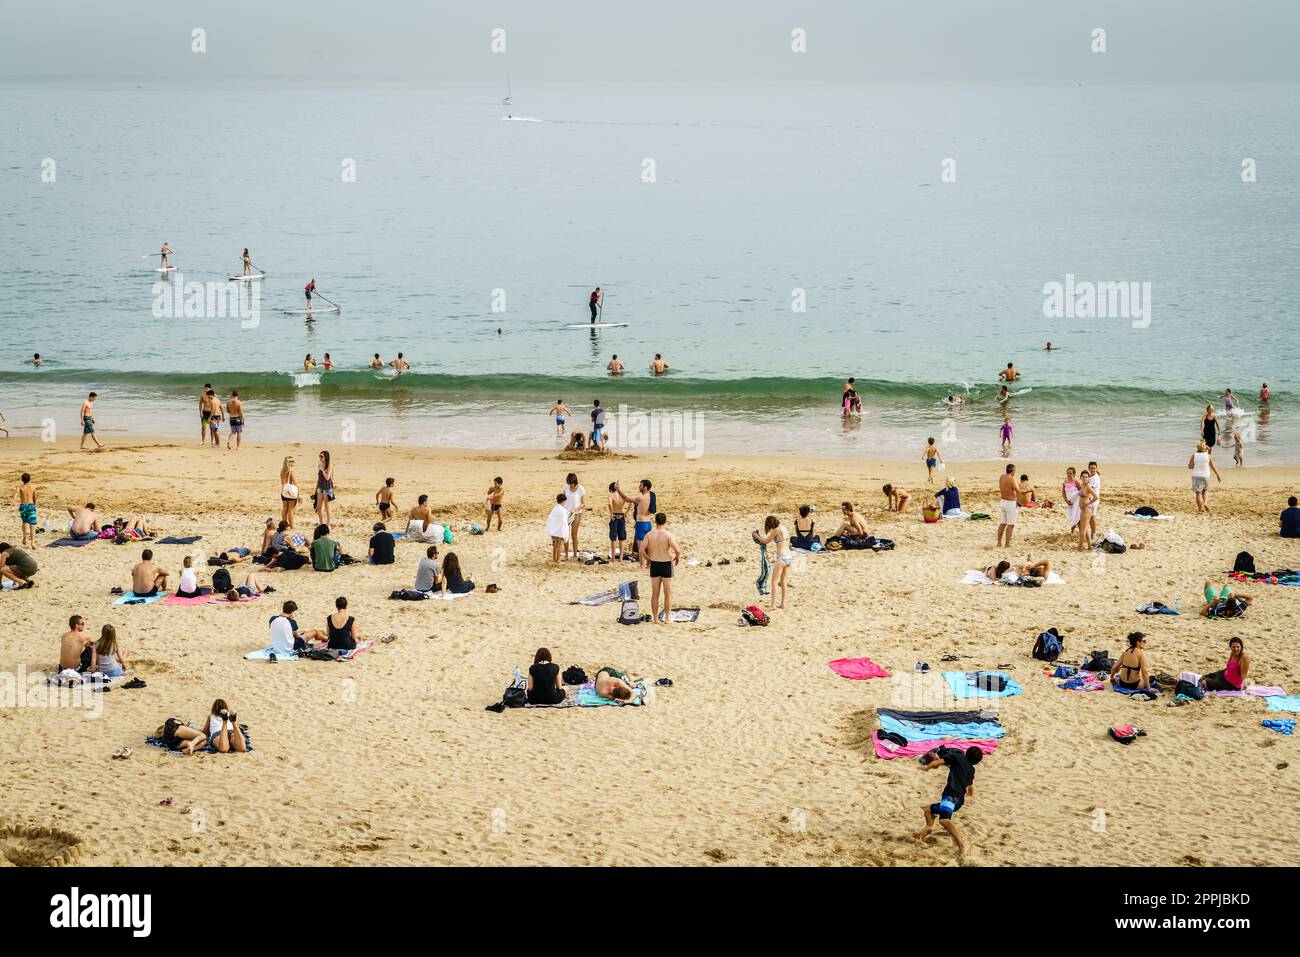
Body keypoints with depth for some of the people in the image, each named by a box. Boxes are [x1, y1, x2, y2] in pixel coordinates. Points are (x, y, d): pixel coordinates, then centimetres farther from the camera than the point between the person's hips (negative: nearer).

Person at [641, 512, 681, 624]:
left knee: (655, 594, 11)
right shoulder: (668, 535, -13)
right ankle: (667, 618, 10)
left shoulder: (649, 535, -3)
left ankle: (655, 618, 14)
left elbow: (642, 550, -7)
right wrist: (677, 557, 0)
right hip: (667, 564, -3)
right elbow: (677, 550, -22)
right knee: (668, 593, 8)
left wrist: (647, 559, 11)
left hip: (654, 565, 3)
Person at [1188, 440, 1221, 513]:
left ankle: (1200, 508, 2)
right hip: (1205, 476, 1)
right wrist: (1218, 475, 11)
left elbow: (1190, 466, -9)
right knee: (1205, 490, 23)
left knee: (1198, 493, 3)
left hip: (1196, 476, -1)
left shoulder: (1194, 455, -8)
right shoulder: (1208, 456, -4)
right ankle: (1205, 503, 2)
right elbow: (1213, 466, 2)